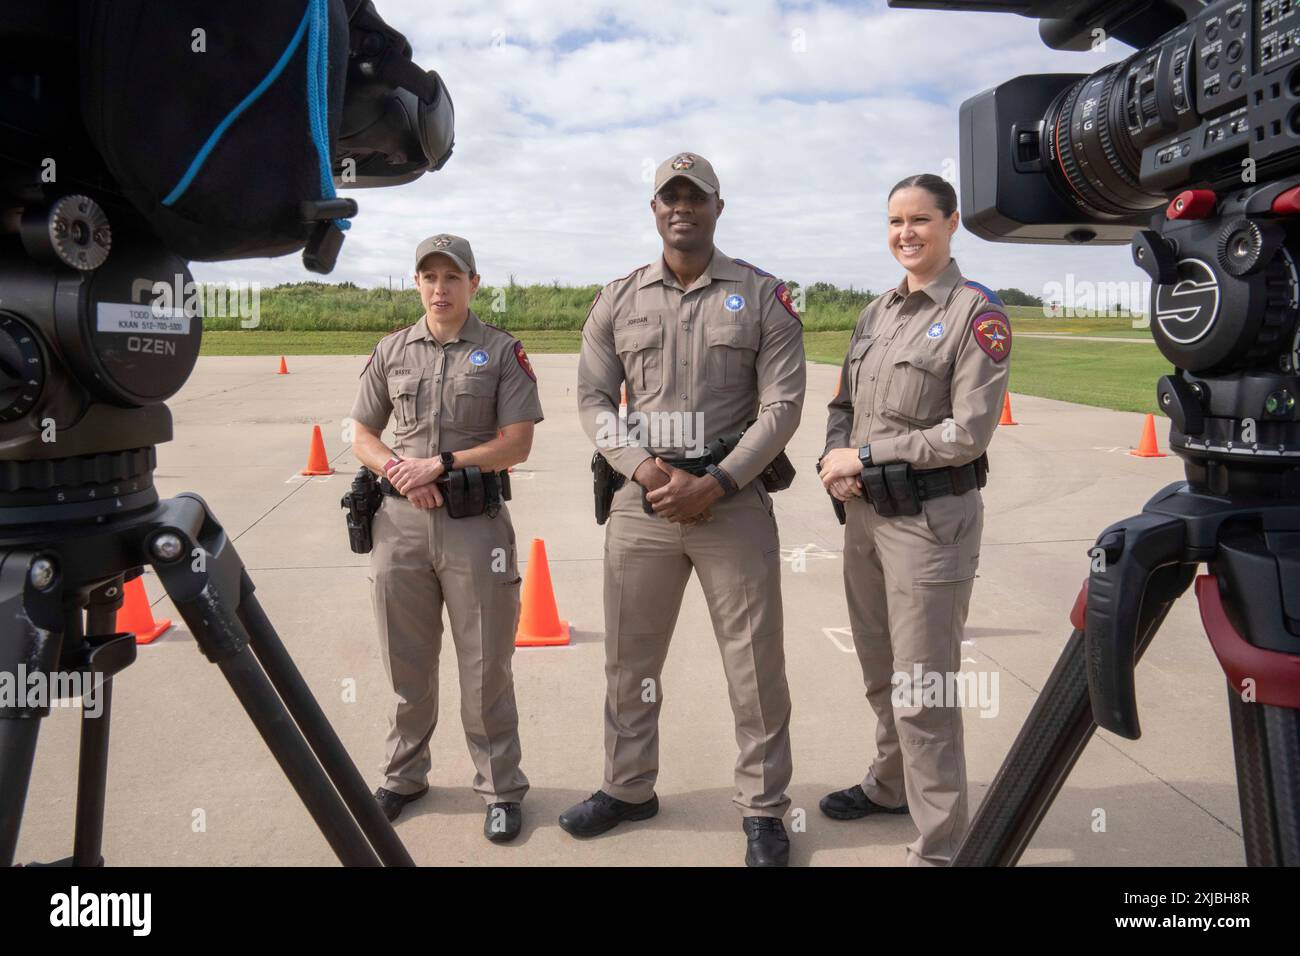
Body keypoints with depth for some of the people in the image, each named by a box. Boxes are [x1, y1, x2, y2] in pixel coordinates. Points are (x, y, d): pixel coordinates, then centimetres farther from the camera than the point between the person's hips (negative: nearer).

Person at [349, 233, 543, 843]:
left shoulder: (503, 351, 0)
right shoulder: (391, 351, 10)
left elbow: (516, 443, -6)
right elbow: (363, 437, 12)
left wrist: (440, 463, -13)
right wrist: (397, 469, -8)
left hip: (476, 524, -3)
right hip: (401, 523, 3)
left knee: (485, 668, 4)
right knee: (407, 665, 14)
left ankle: (500, 790, 19)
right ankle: (404, 777, 33)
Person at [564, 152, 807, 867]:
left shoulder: (764, 297, 2)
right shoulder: (617, 300, 9)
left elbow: (782, 406, -3)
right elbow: (593, 399, 7)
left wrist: (715, 484, -13)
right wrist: (643, 467, -10)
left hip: (734, 499, -2)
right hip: (640, 503, 3)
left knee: (755, 663, 3)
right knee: (629, 659, 13)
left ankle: (763, 807, 21)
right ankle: (627, 788, 33)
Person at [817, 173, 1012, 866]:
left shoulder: (976, 314, -8)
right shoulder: (876, 313, 12)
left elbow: (969, 432, -15)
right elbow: (844, 403, 17)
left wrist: (866, 457, -12)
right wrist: (835, 457, -4)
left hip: (931, 517, -7)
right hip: (863, 513, 7)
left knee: (922, 692, -2)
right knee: (880, 673, 20)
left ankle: (939, 846, 12)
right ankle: (890, 785, 41)